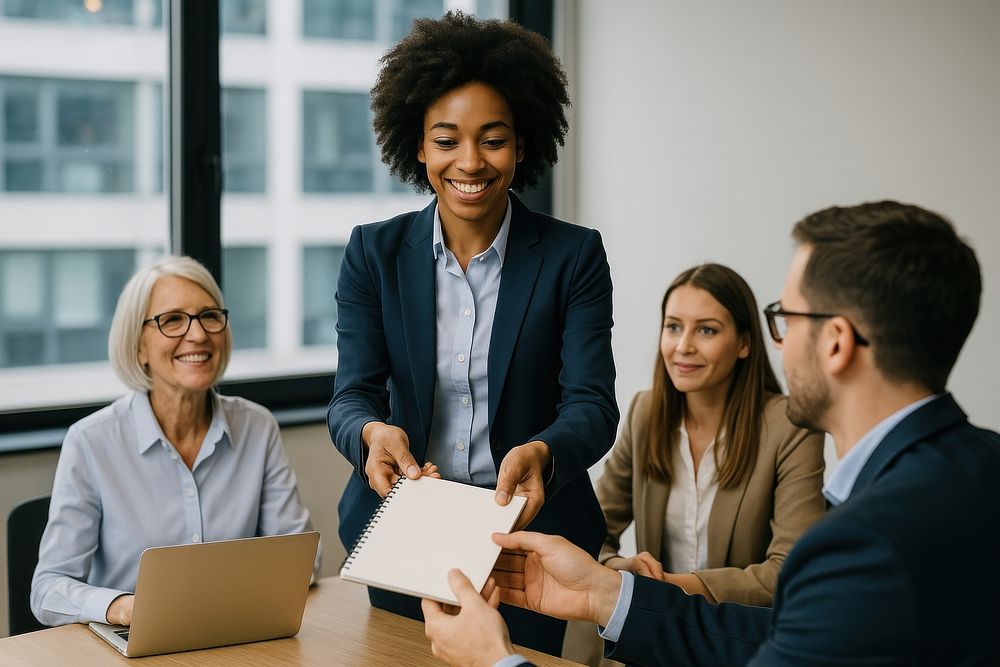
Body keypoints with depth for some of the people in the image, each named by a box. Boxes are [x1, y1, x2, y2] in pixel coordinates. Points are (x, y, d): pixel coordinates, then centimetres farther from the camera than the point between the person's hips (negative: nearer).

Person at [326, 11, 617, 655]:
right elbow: (353, 395, -6)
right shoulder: (374, 253, 0)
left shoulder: (573, 256, -5)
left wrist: (540, 452, -36)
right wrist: (374, 432, -31)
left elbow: (594, 405, -13)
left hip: (526, 533, -1)